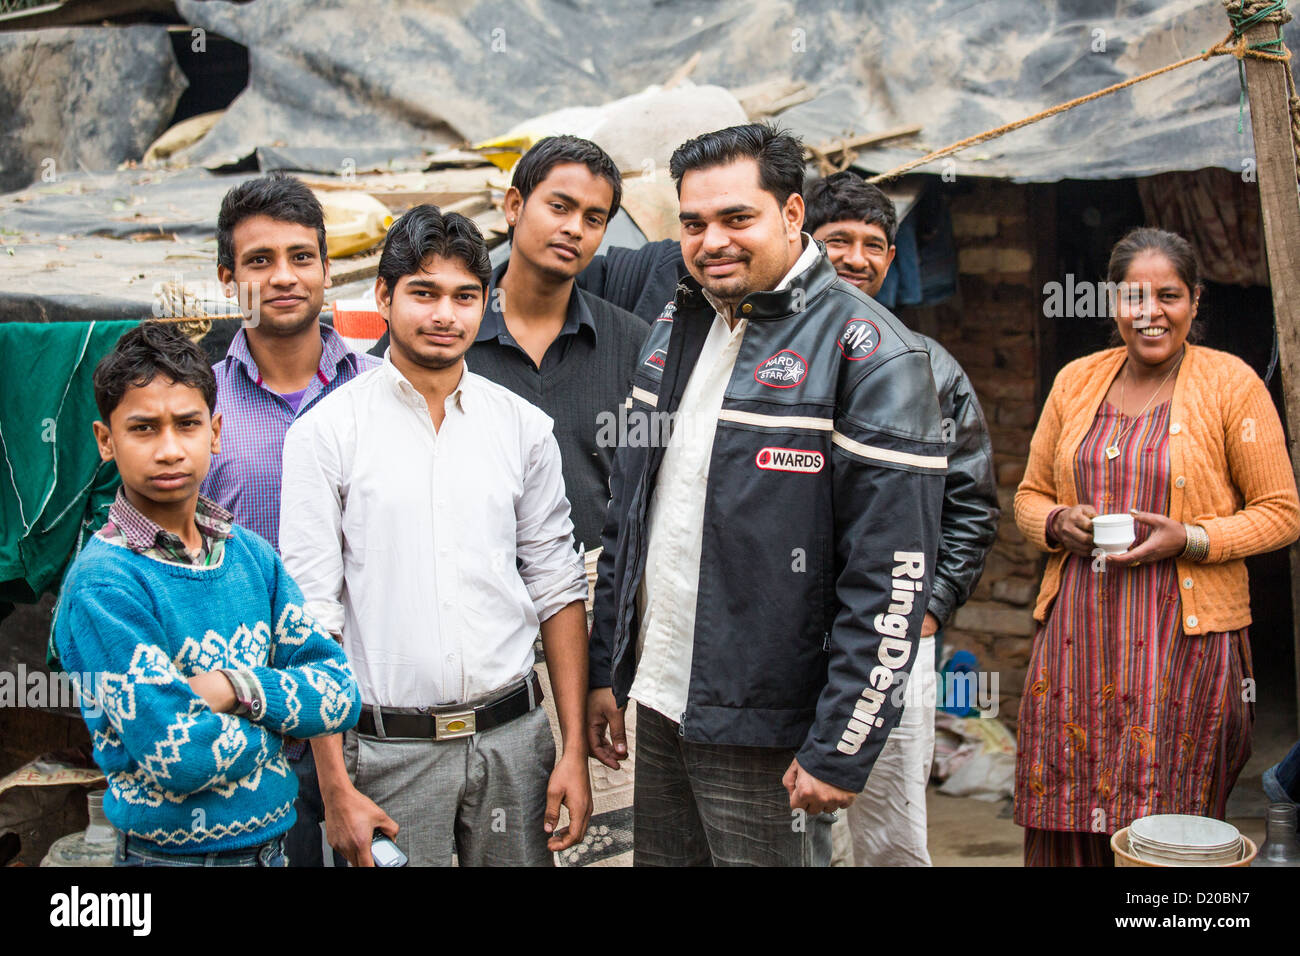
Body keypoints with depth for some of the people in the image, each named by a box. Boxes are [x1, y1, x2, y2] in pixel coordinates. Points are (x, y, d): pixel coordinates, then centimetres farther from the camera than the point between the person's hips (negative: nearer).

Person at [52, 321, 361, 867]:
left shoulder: (252, 554, 1)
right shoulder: (103, 582, -18)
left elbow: (340, 692, -3)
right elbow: (181, 756, -23)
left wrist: (236, 688, -18)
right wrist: (276, 720, -7)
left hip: (271, 842, 6)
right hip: (170, 853, -5)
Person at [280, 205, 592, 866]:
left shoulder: (524, 427, 5)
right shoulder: (327, 432, -4)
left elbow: (557, 589, 8)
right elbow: (312, 617, -6)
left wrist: (574, 749, 3)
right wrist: (336, 787, -10)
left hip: (513, 737, 3)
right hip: (389, 752, -2)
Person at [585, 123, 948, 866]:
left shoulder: (869, 354, -13)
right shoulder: (675, 329, 9)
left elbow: (893, 576, -17)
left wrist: (841, 749, -18)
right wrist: (606, 669, 12)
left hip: (766, 732, -6)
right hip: (659, 705, 7)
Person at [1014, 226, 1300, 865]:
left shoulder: (1231, 382, 0)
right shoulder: (1076, 380, 11)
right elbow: (1030, 494, 19)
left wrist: (1188, 539, -14)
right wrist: (1057, 523, -4)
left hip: (1183, 635, -3)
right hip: (1076, 630, 4)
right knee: (1065, 820, 1)